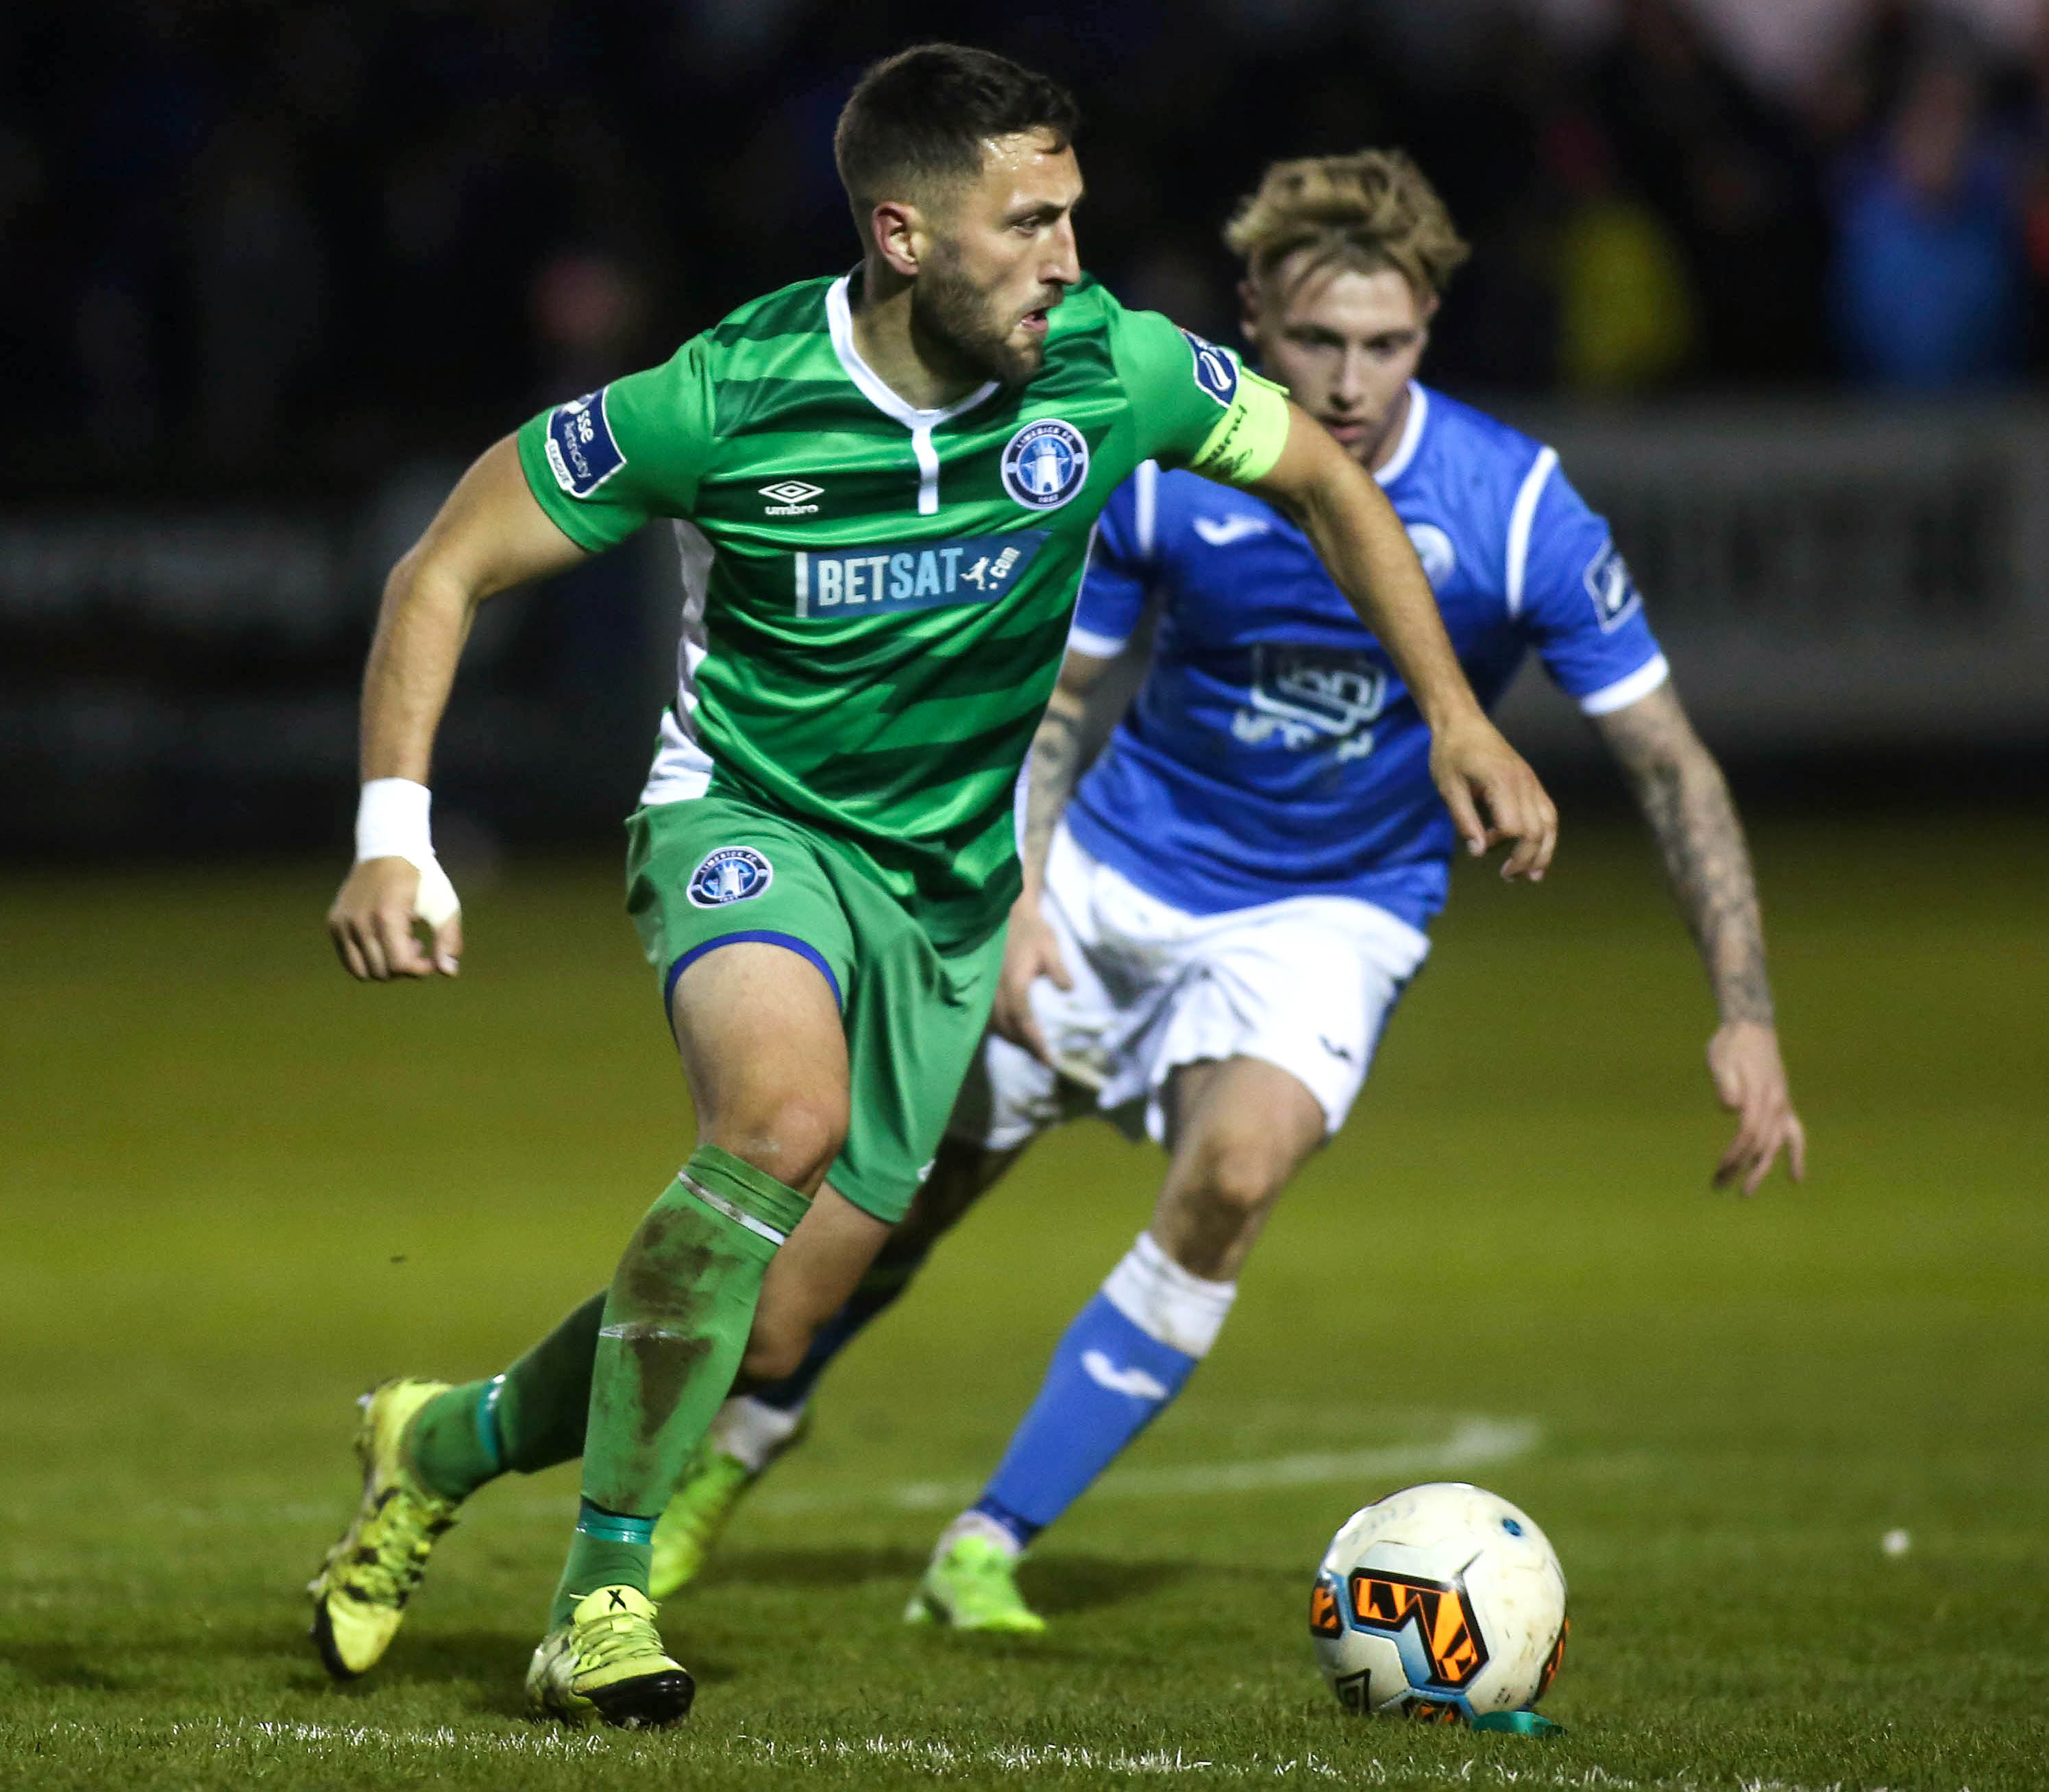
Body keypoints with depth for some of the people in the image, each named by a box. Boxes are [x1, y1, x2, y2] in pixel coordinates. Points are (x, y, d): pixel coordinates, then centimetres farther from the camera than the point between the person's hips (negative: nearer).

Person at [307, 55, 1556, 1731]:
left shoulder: (1108, 370, -14)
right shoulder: (727, 401, -22)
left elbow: (1327, 478, 5)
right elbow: (447, 570, -12)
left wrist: (1457, 715, -2)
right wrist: (396, 834, -23)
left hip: (949, 886, 4)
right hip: (748, 821, -4)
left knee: (765, 1337, 3)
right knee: (784, 1115, -36)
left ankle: (445, 1443, 34)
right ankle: (603, 1594, -23)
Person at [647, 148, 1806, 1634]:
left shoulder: (1515, 508, -20)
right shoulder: (1159, 460, -16)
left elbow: (1670, 764, -13)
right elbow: (1059, 697, -1)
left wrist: (1746, 1015, -19)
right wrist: (1012, 895, -16)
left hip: (1329, 913, -2)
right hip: (1113, 881, 2)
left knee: (1233, 1173, -28)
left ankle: (992, 1543, -16)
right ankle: (729, 1453, 36)